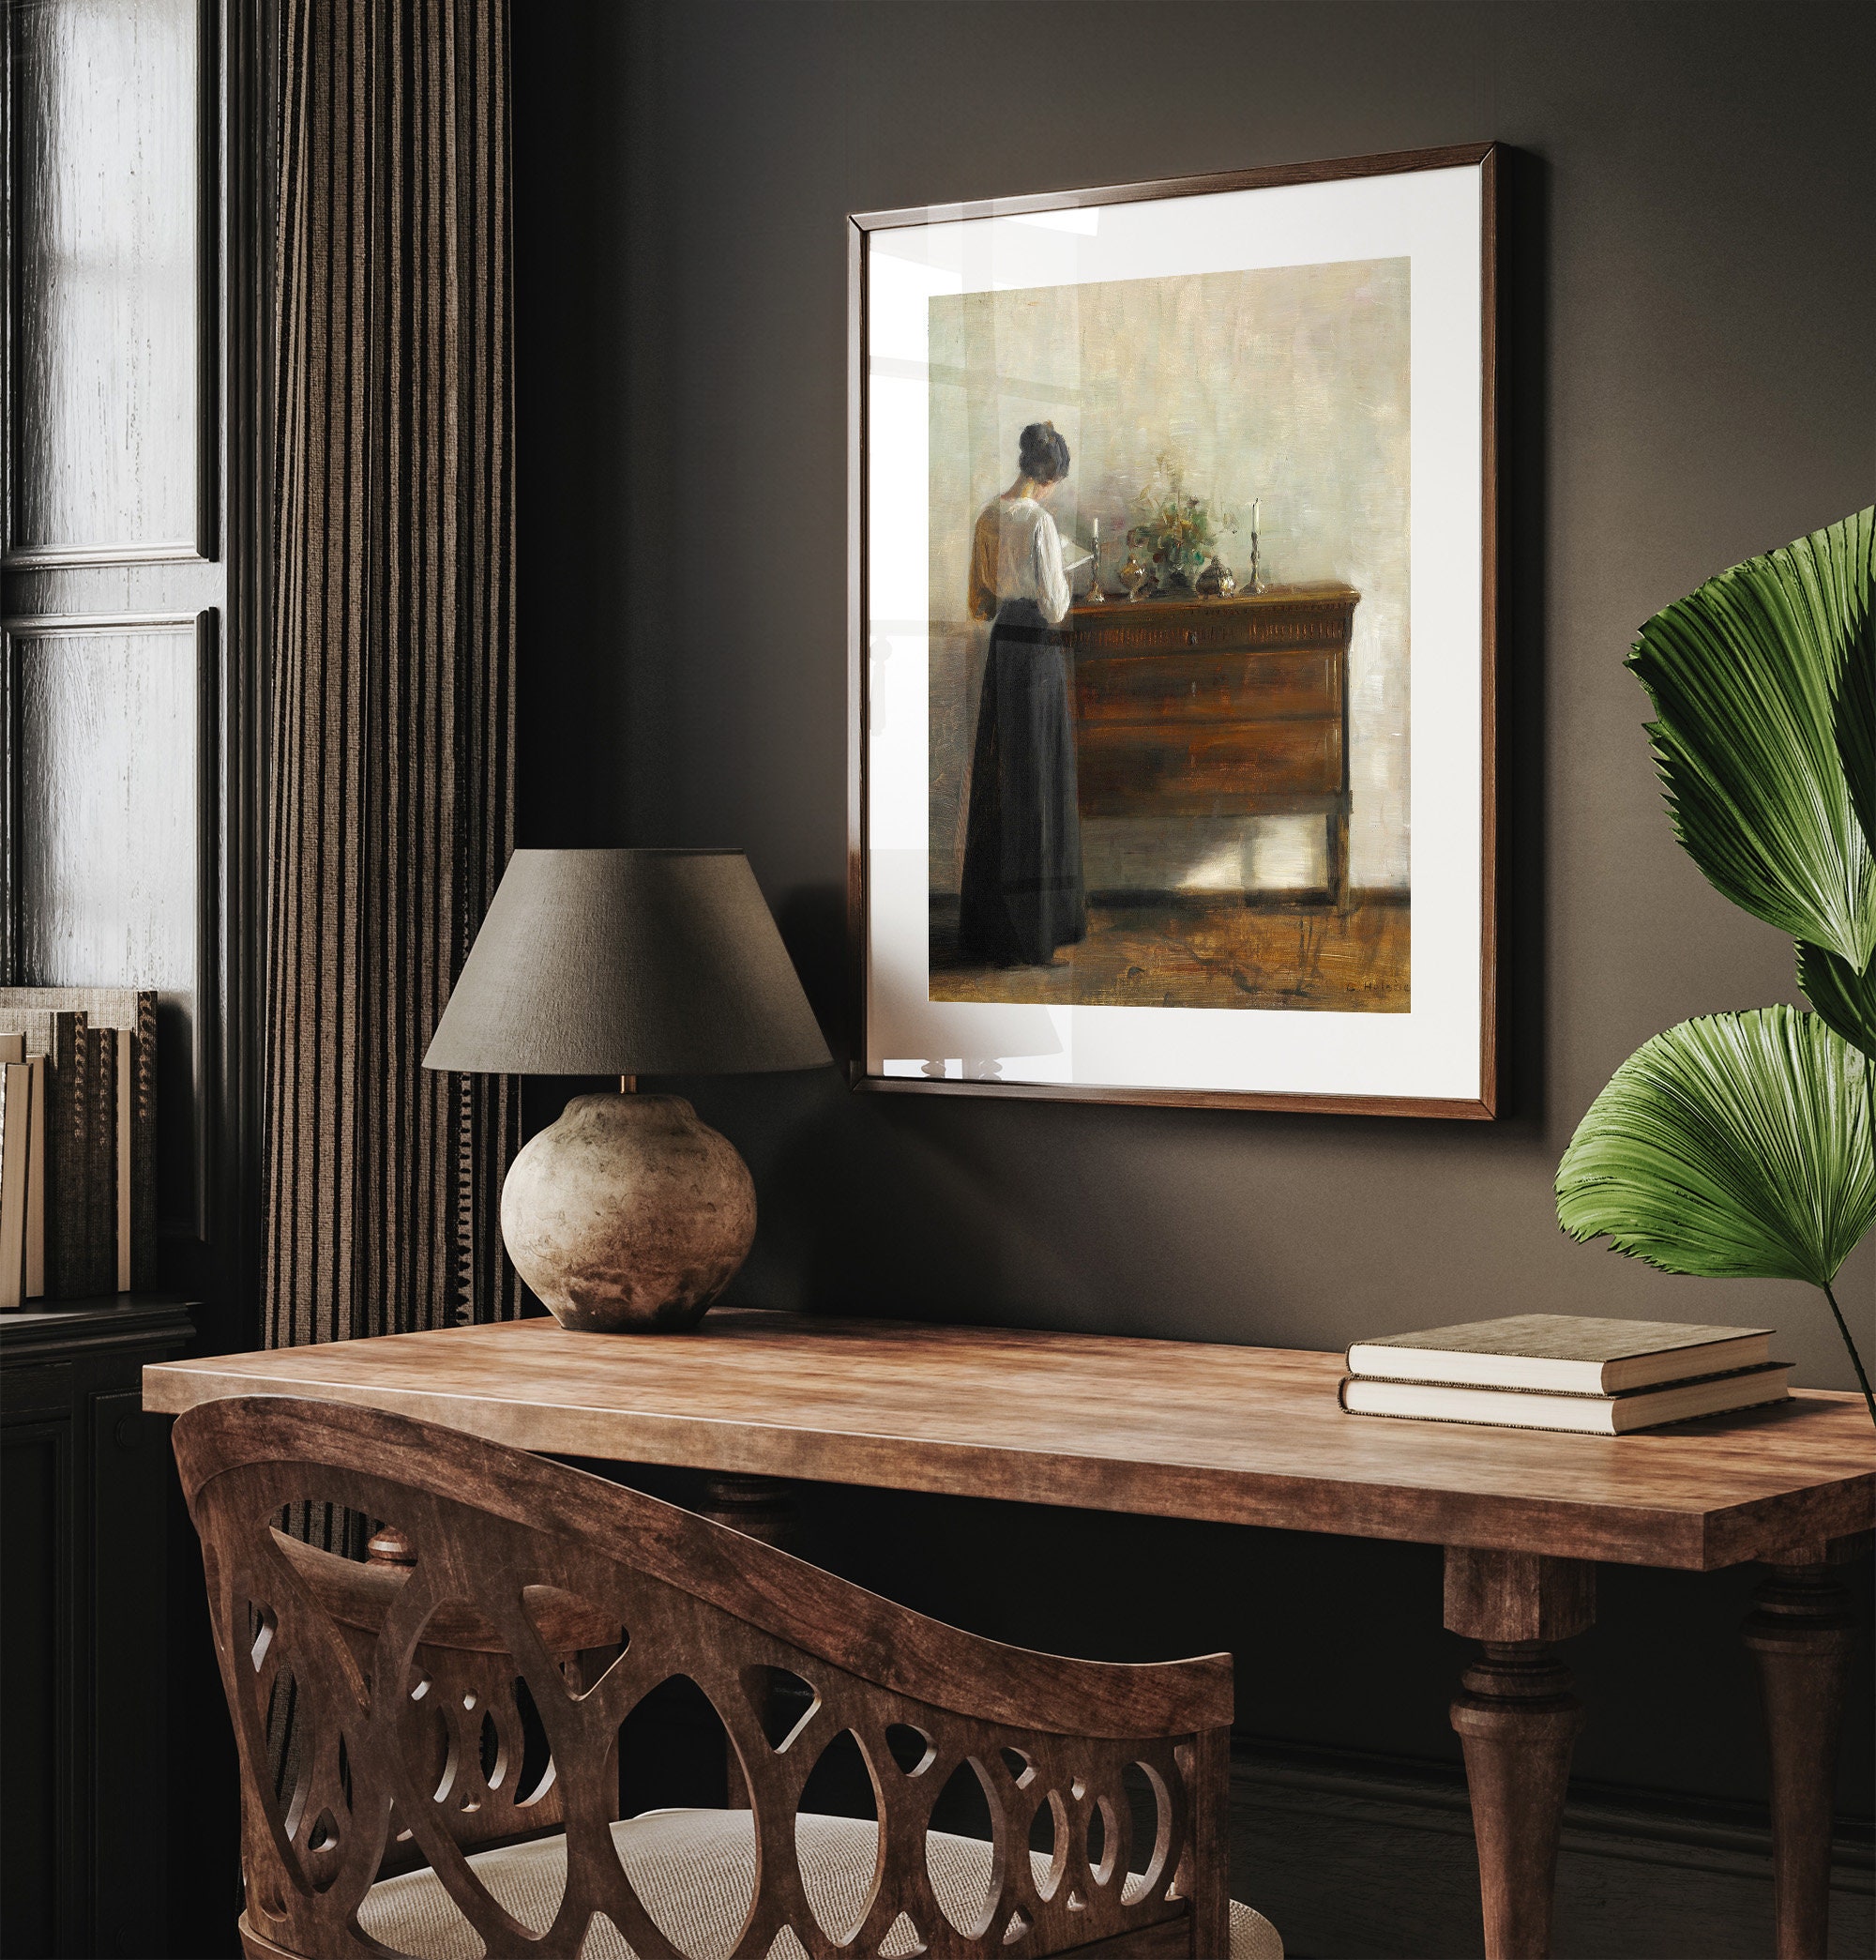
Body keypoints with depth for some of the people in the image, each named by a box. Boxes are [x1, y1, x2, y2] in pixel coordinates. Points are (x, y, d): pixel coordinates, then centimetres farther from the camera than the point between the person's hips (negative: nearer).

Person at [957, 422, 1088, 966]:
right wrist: (1062, 589, 4)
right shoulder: (1039, 520, -16)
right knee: (1035, 785, 0)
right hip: (1039, 654, -7)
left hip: (1000, 651, 7)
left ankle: (987, 929, 19)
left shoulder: (988, 518, 8)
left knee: (995, 784, 13)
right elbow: (1053, 606, -16)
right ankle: (1028, 934, 3)